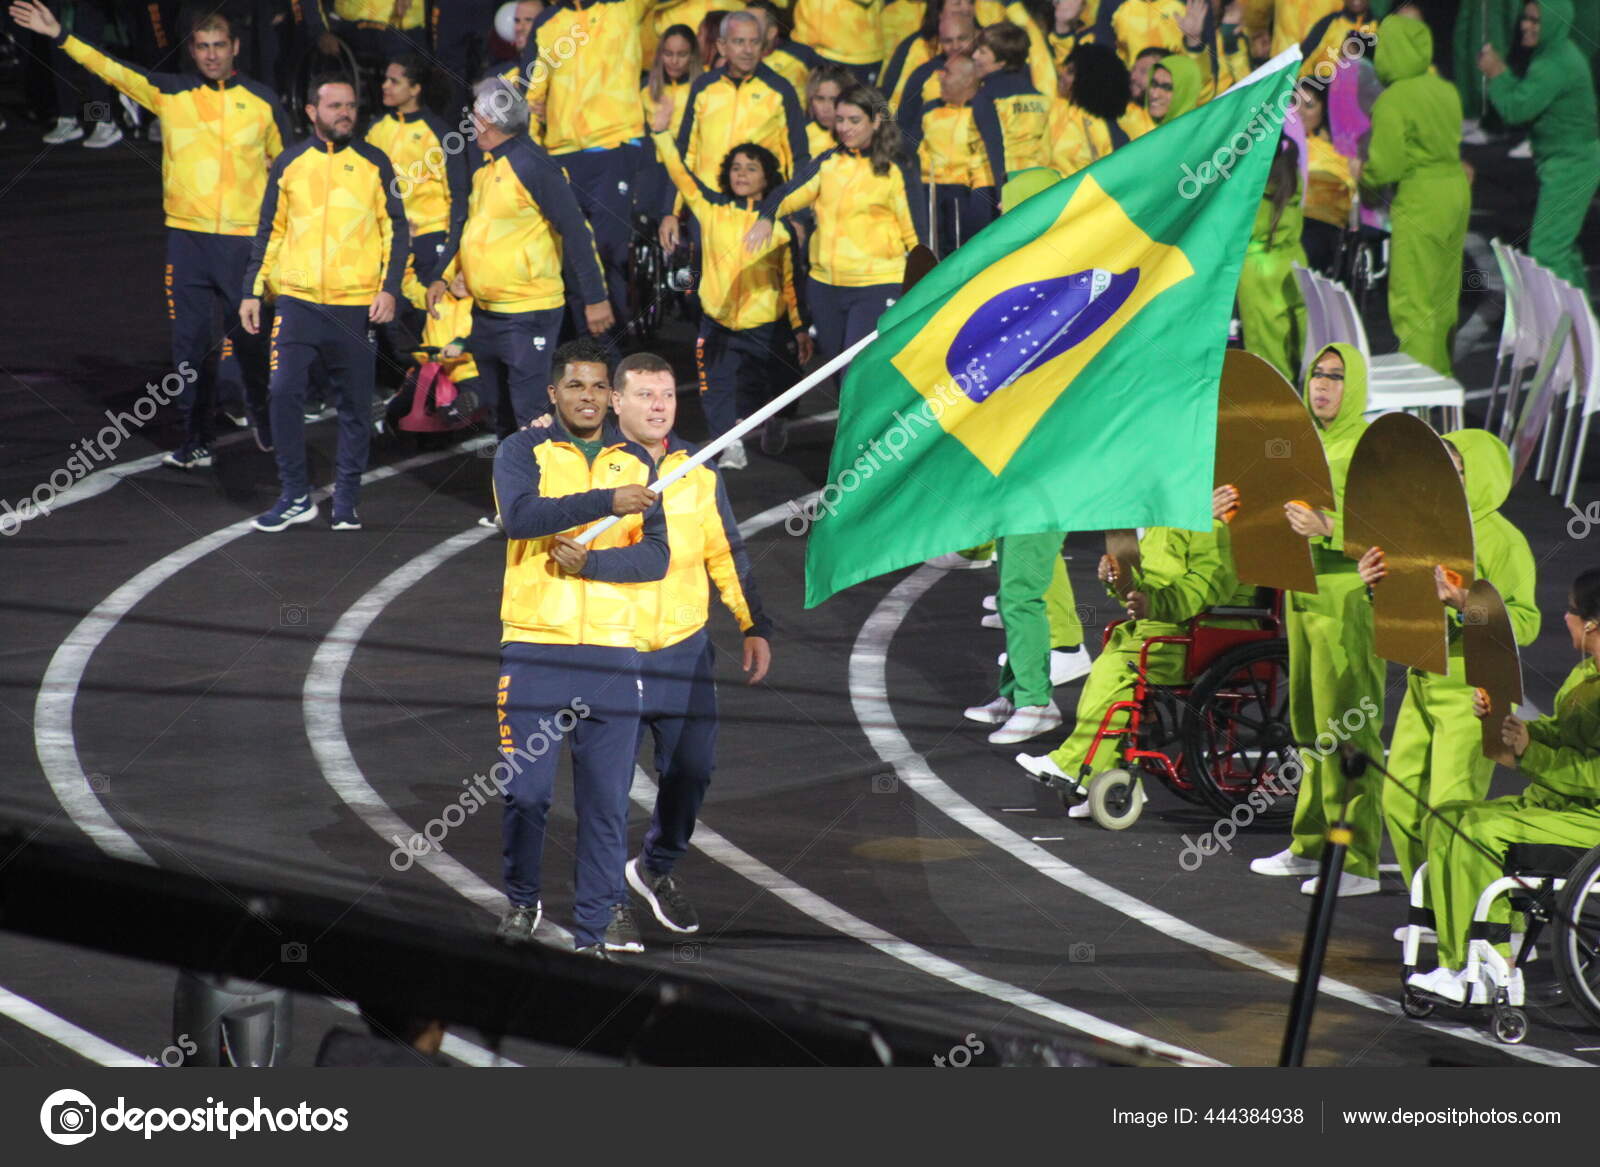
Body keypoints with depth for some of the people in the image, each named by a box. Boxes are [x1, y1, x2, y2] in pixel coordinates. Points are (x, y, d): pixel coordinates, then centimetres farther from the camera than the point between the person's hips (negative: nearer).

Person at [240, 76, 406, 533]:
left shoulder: (373, 163, 5)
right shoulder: (290, 163, 7)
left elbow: (396, 230, 6)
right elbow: (270, 232, 13)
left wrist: (389, 288, -5)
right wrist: (252, 291, 8)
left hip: (357, 305, 0)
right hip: (298, 302, 0)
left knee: (355, 405, 3)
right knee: (284, 392, -10)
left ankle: (346, 501, 14)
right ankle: (295, 496, 0)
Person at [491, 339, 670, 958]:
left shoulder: (636, 461, 13)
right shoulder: (523, 451, 4)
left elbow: (656, 555, 5)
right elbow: (520, 515, -17)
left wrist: (590, 563, -11)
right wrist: (605, 502, -23)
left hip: (613, 651, 2)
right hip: (535, 649, -2)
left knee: (607, 797, 0)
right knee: (526, 789, 1)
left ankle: (599, 922, 5)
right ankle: (522, 901, 22)